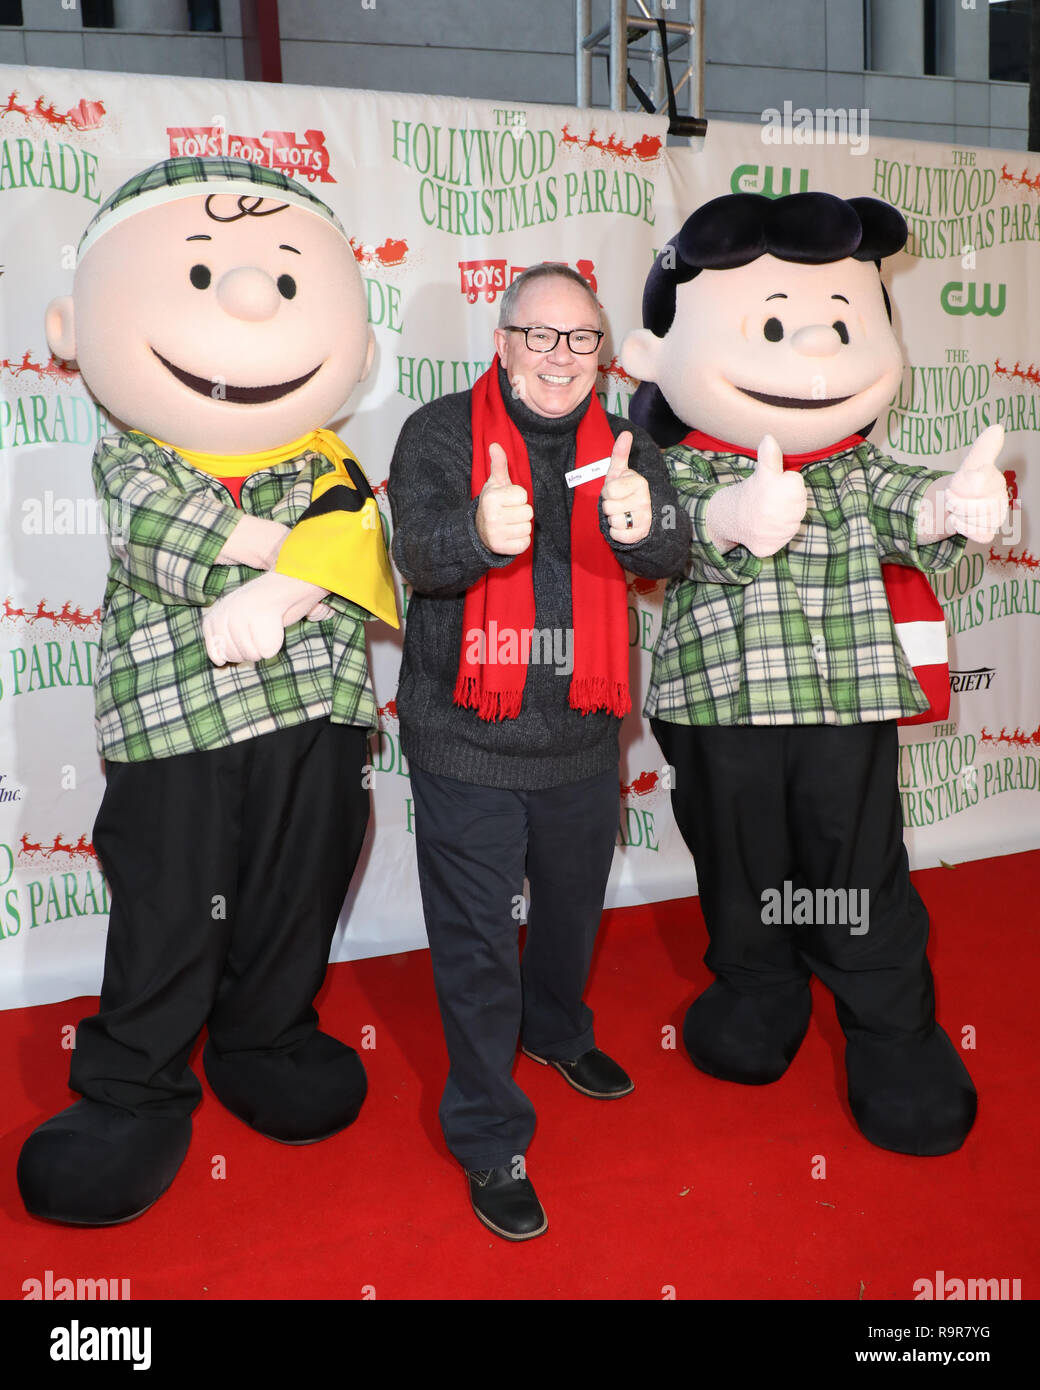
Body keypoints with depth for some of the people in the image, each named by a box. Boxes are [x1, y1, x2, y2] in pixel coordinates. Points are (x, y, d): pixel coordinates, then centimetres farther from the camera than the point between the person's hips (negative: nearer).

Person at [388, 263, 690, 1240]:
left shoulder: (622, 446, 2)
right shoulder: (441, 433, -7)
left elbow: (669, 551, -14)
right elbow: (419, 553, -23)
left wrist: (639, 523, -39)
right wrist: (482, 532, -46)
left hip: (582, 743, 4)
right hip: (467, 745, -4)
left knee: (572, 908, 24)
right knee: (476, 943, 5)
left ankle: (557, 1029, 54)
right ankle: (490, 1141, 24)